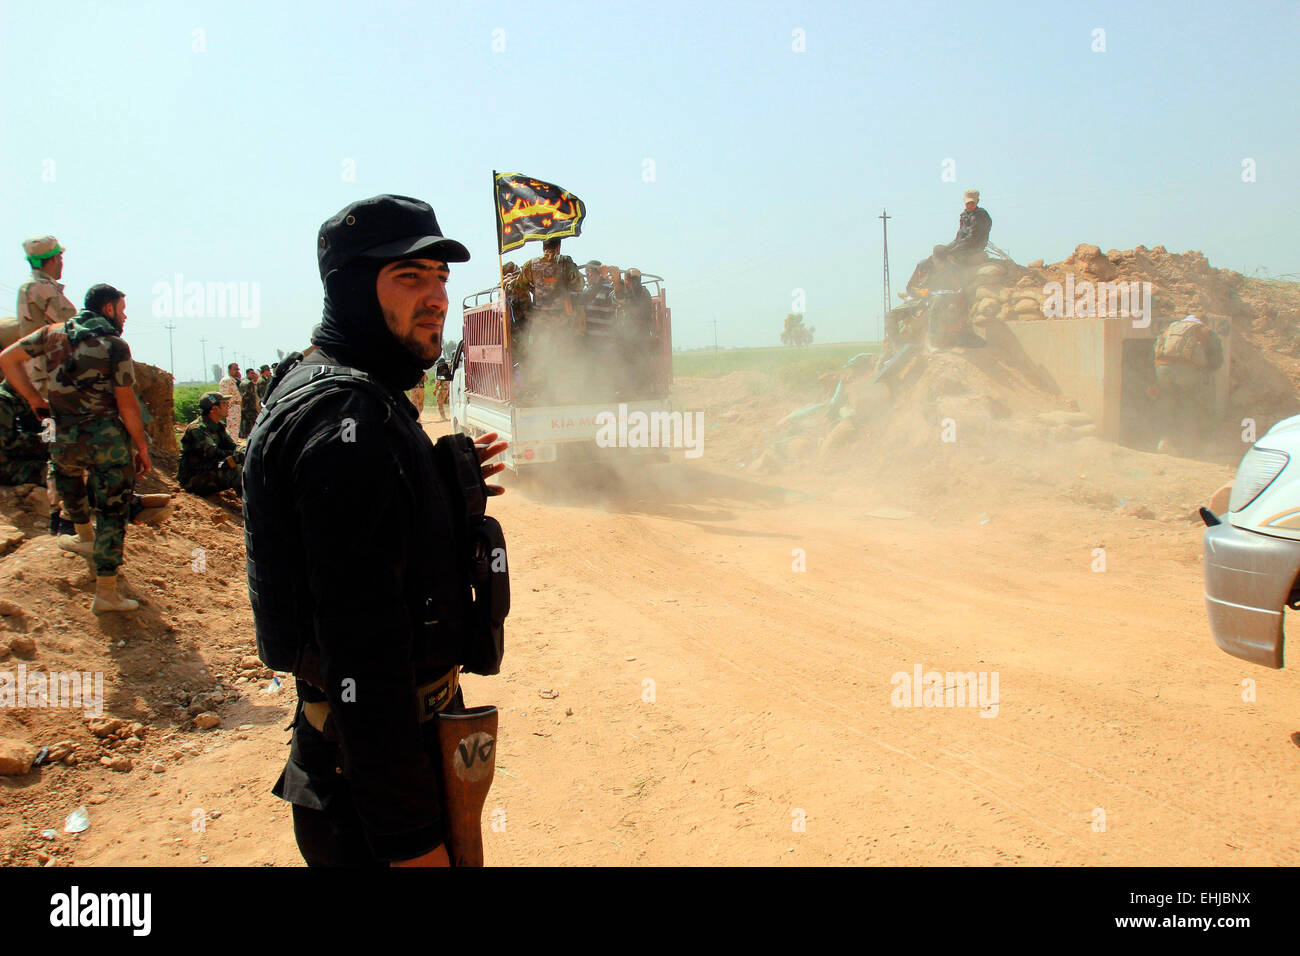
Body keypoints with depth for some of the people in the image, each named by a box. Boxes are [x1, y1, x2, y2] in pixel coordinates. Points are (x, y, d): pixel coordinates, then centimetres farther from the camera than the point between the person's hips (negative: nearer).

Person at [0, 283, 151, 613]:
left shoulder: (54, 333, 6)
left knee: (67, 473, 38)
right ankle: (106, 591, 4)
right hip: (108, 438, -4)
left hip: (65, 439, 4)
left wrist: (34, 399, 15)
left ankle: (84, 536, 48)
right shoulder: (116, 346, -7)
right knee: (112, 513, 3)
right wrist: (142, 447, -1)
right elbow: (127, 404, -9)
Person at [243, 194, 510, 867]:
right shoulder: (346, 419, -24)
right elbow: (360, 645, -28)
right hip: (379, 755, -10)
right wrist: (408, 833, -25)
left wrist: (448, 484, 7)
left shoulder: (343, 396, 9)